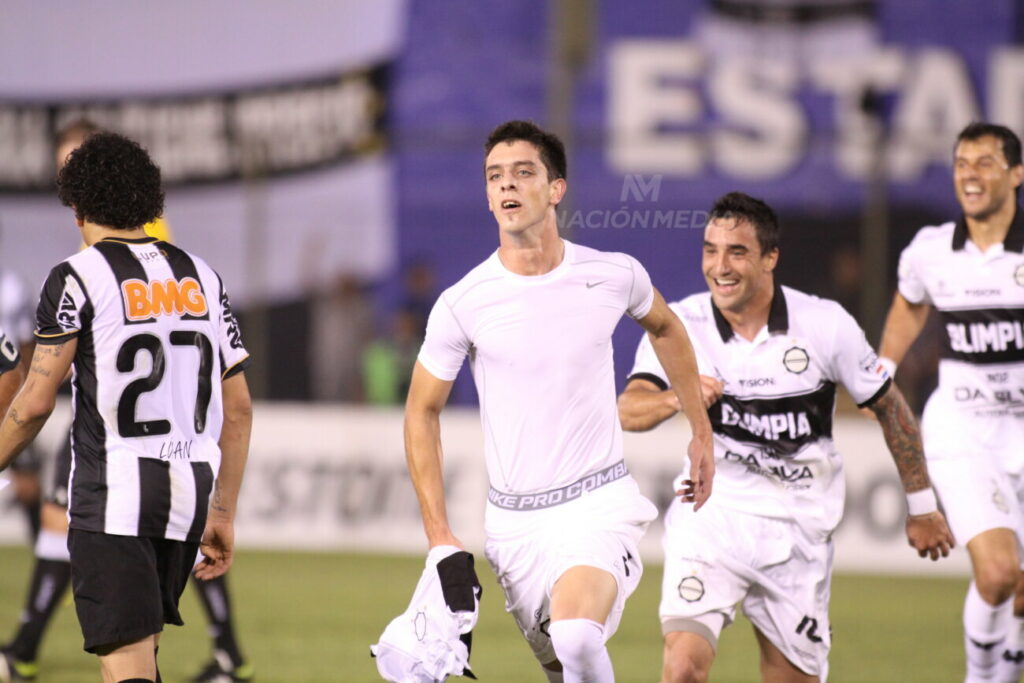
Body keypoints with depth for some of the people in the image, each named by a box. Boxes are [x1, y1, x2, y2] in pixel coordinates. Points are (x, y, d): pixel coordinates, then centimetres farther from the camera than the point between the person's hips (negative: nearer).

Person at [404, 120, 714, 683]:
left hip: (599, 503, -2)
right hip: (514, 522, 2)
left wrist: (701, 431, 23)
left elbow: (664, 328, 21)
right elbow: (422, 411, 5)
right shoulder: (462, 304, -7)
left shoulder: (615, 276, -4)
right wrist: (438, 535, 0)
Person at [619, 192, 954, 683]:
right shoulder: (680, 324, -7)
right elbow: (628, 411, -20)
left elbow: (890, 407, 5)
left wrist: (921, 506, 10)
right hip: (711, 517, -1)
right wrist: (677, 398, -43)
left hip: (798, 533, 1)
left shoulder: (826, 325, -7)